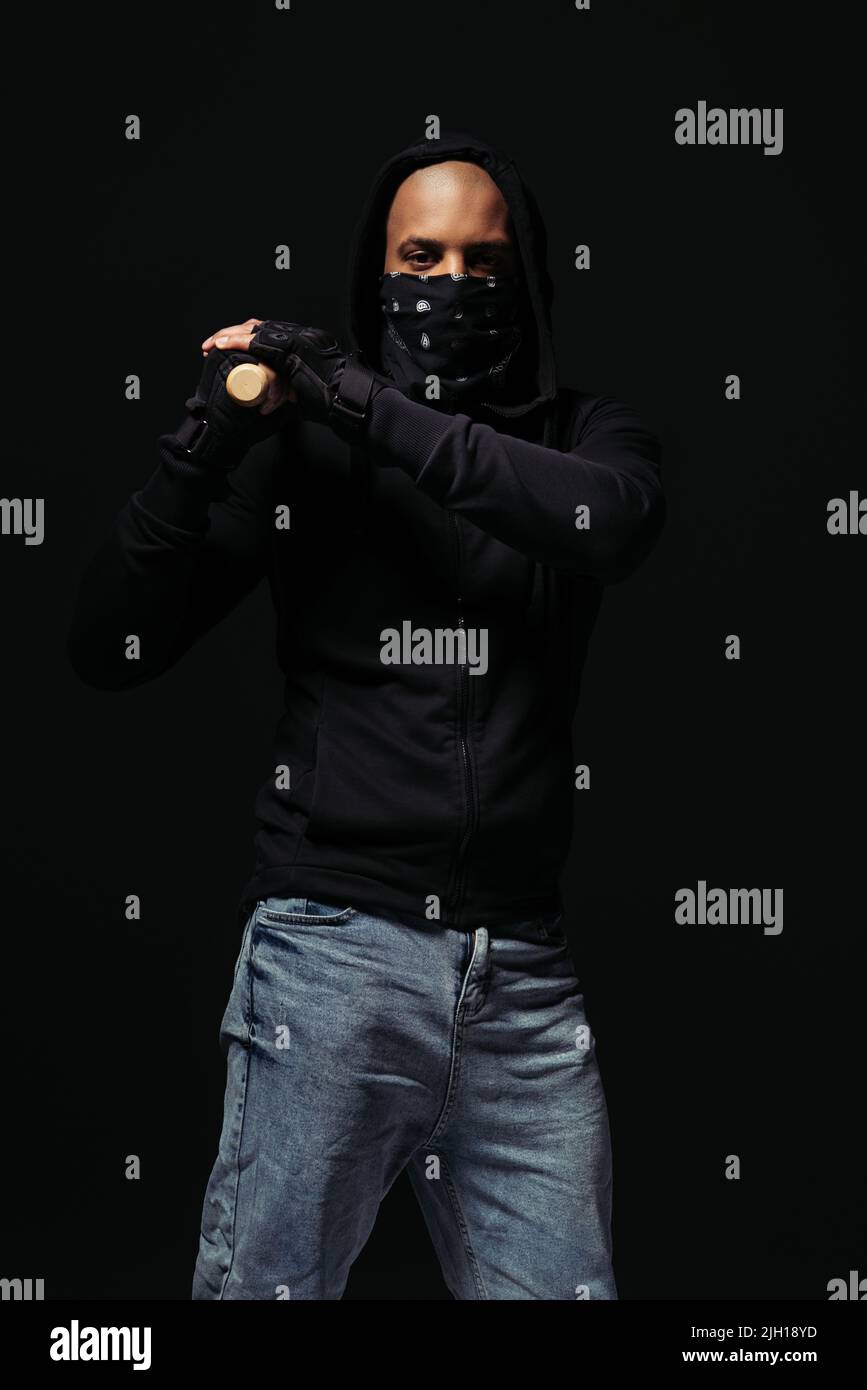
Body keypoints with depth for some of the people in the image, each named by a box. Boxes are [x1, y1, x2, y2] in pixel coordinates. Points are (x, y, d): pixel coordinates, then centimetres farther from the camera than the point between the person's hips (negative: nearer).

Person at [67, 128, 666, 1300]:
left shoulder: (583, 433, 10)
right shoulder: (300, 440, 4)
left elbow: (616, 518, -16)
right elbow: (109, 651, 0)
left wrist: (383, 414, -21)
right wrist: (196, 456, -14)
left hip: (524, 970, 2)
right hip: (332, 947, -2)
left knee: (565, 1287, 7)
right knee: (264, 1285, 0)